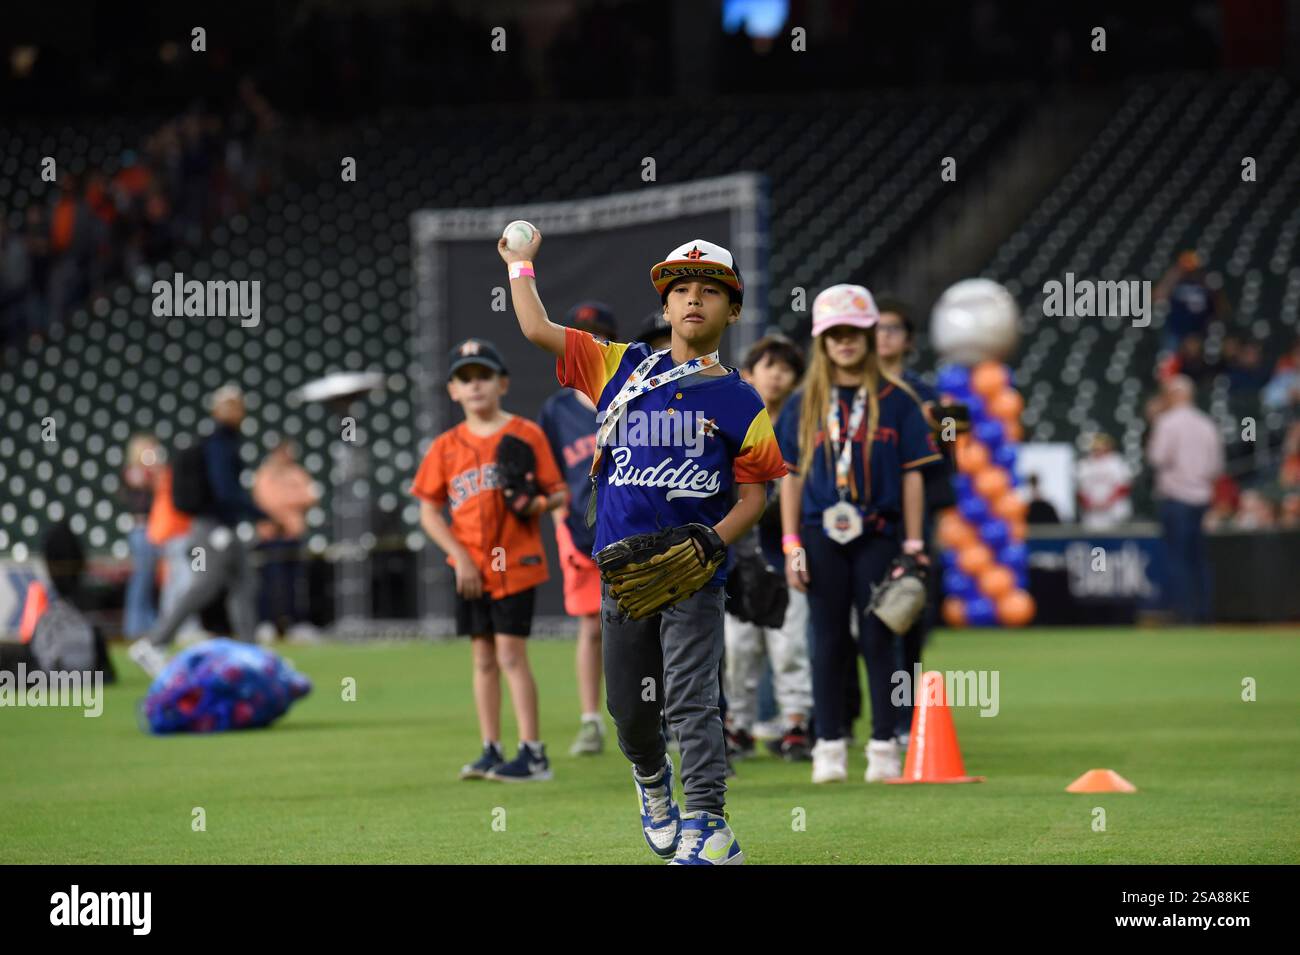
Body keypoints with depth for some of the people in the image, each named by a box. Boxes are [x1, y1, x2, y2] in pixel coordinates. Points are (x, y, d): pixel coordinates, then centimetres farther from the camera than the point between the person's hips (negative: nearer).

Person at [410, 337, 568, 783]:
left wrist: (536, 504, -22)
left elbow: (558, 493, 0)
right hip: (470, 570, 4)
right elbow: (429, 511, 5)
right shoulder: (446, 446, 5)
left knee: (511, 654, -7)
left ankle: (533, 753, -4)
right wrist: (460, 557, -6)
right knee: (483, 658, 9)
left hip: (516, 563, -4)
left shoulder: (526, 435, -3)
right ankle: (491, 751, 14)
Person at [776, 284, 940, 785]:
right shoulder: (804, 405, 6)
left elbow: (912, 476, 2)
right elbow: (791, 476, 7)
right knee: (829, 642, 5)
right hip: (821, 537, 1)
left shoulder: (897, 401, 2)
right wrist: (791, 544, 0)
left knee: (878, 640, 1)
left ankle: (885, 746, 7)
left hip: (878, 536, -1)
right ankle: (829, 747, 10)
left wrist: (913, 545, -1)